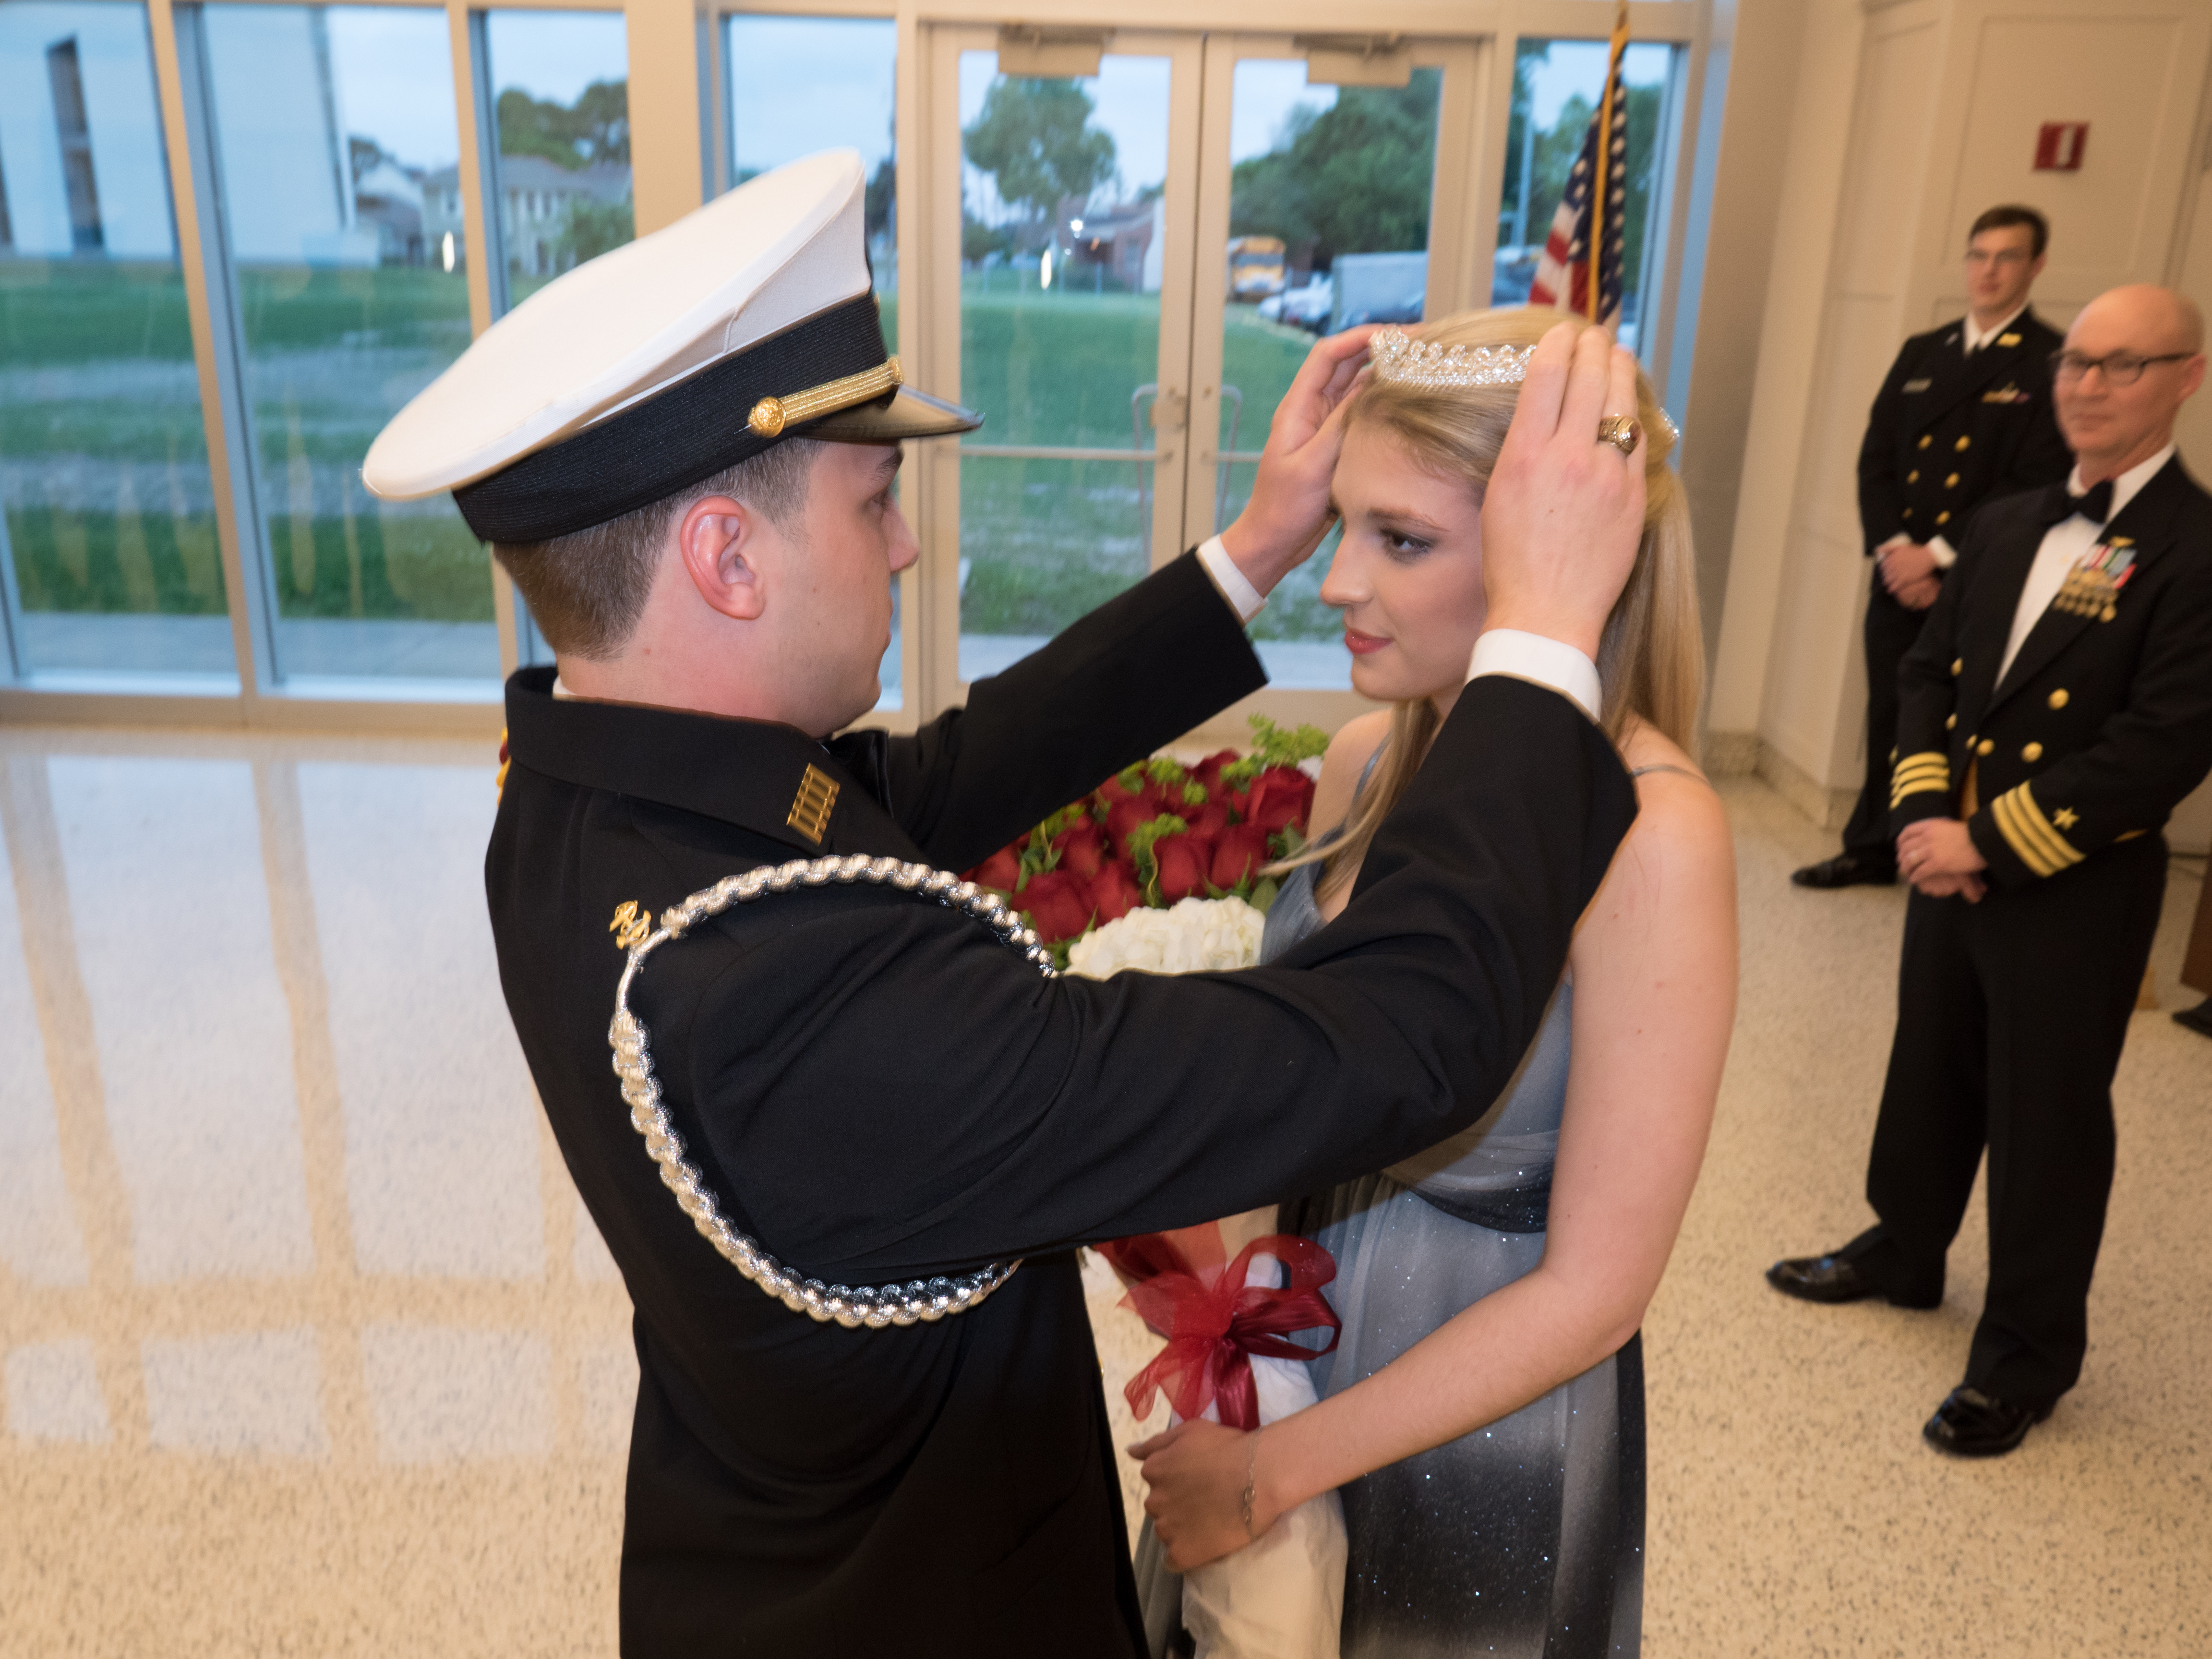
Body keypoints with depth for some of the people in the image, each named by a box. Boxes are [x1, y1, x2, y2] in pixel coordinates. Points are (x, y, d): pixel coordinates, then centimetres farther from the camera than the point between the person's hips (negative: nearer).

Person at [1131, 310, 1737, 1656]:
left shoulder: (1653, 836, -25)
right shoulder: (1366, 762, -7)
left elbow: (1593, 1289, -20)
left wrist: (1275, 1470, -15)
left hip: (1483, 1425, -5)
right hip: (1286, 1344, 6)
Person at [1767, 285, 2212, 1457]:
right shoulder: (2006, 526, 8)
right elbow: (1930, 673, 9)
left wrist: (1990, 841, -21)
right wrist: (1922, 810, -7)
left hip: (2078, 892, -6)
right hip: (1953, 863, 7)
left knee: (2046, 1121, 7)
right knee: (1930, 1074, 21)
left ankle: (2027, 1355, 24)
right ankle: (1904, 1250, 43)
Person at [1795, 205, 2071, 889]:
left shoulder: (2053, 363, -4)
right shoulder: (1920, 353, 13)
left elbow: (2036, 482, -11)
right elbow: (1876, 456, 9)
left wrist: (1939, 554, -15)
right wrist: (1892, 548, -6)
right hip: (1901, 576, 5)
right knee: (1888, 718, 11)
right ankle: (1872, 849, 23)